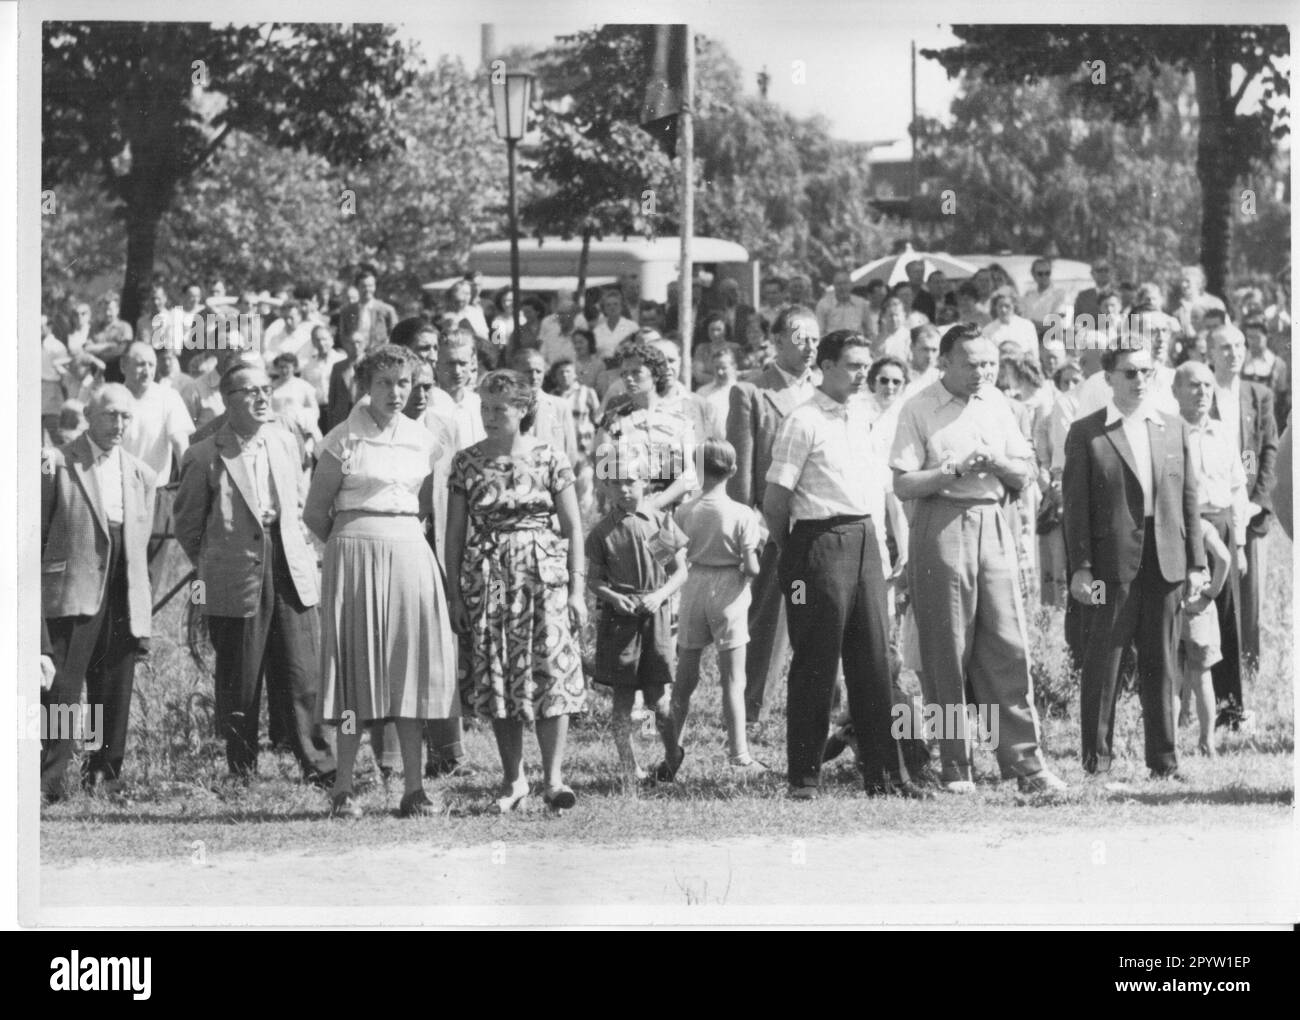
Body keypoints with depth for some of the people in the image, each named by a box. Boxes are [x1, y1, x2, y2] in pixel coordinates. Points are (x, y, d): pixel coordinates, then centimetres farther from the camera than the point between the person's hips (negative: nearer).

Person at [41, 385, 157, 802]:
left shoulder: (141, 474, 16)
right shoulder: (57, 462, 0)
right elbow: (36, 531, 2)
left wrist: (141, 607, 14)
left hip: (124, 595, 5)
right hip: (73, 589, -5)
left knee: (114, 693, 6)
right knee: (64, 685, -10)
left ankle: (105, 773, 16)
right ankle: (51, 779, -10)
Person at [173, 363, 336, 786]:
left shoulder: (285, 443, 11)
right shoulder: (204, 457, -4)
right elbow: (187, 524, 5)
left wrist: (300, 551, 14)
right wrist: (212, 567, 7)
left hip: (291, 575, 3)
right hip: (235, 584, -3)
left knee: (303, 676, -2)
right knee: (239, 683, 3)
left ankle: (318, 765, 0)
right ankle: (241, 770, 12)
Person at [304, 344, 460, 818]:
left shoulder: (422, 442, 11)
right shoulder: (344, 439, -2)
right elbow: (314, 513, 2)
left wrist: (392, 536, 13)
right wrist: (352, 544, 7)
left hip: (410, 554, 4)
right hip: (354, 558, -4)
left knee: (412, 667, 0)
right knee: (355, 667, -5)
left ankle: (414, 787, 2)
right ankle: (343, 788, -1)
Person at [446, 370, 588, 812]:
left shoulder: (550, 459, 1)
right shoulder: (467, 463, 5)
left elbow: (573, 527, 3)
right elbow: (455, 531, 7)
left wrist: (577, 589, -3)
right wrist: (454, 593, 1)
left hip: (544, 576, -2)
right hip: (485, 577, 2)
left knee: (551, 673, -9)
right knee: (496, 679, 2)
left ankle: (553, 777, -7)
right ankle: (513, 780, 11)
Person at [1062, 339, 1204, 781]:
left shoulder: (1174, 429, 12)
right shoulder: (1086, 434, 0)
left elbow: (1189, 499, 12)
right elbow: (1075, 506, -3)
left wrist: (1196, 562, 6)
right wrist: (1079, 568, -9)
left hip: (1164, 563, 3)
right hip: (1111, 564, -3)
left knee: (1161, 663, 7)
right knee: (1103, 662, 0)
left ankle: (1163, 756, 13)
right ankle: (1097, 754, 8)